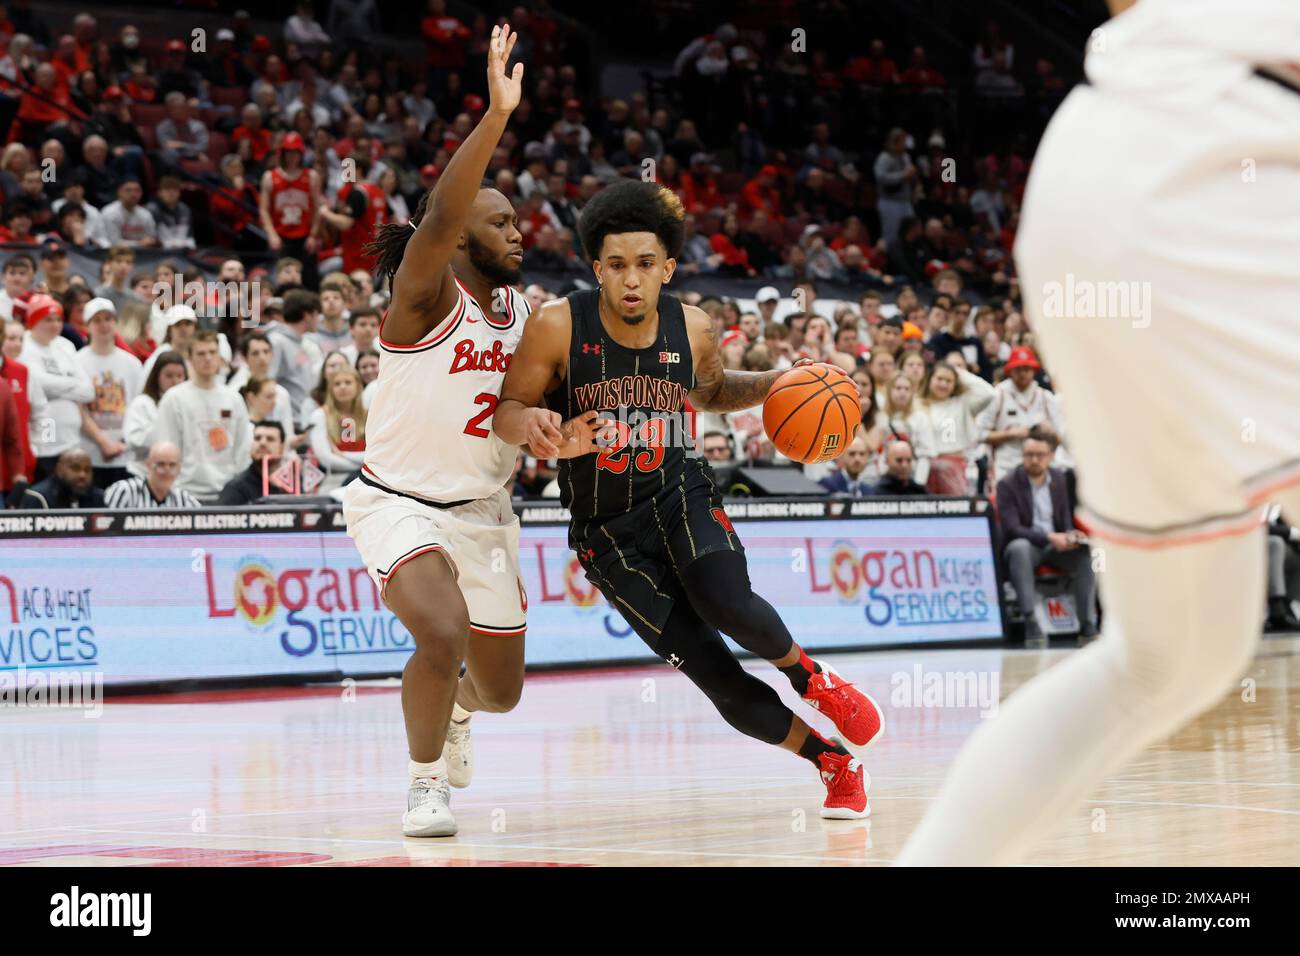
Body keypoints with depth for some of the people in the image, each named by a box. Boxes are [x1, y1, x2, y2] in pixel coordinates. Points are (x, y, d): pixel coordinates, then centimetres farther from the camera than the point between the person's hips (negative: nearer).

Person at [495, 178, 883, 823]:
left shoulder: (693, 329, -5)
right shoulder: (558, 327, -16)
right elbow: (506, 412, -7)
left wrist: (774, 386, -1)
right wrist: (530, 422, -31)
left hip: (680, 493, 1)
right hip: (607, 529, -1)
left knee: (728, 604, -31)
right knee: (721, 683, -9)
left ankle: (809, 675, 3)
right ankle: (836, 764, 12)